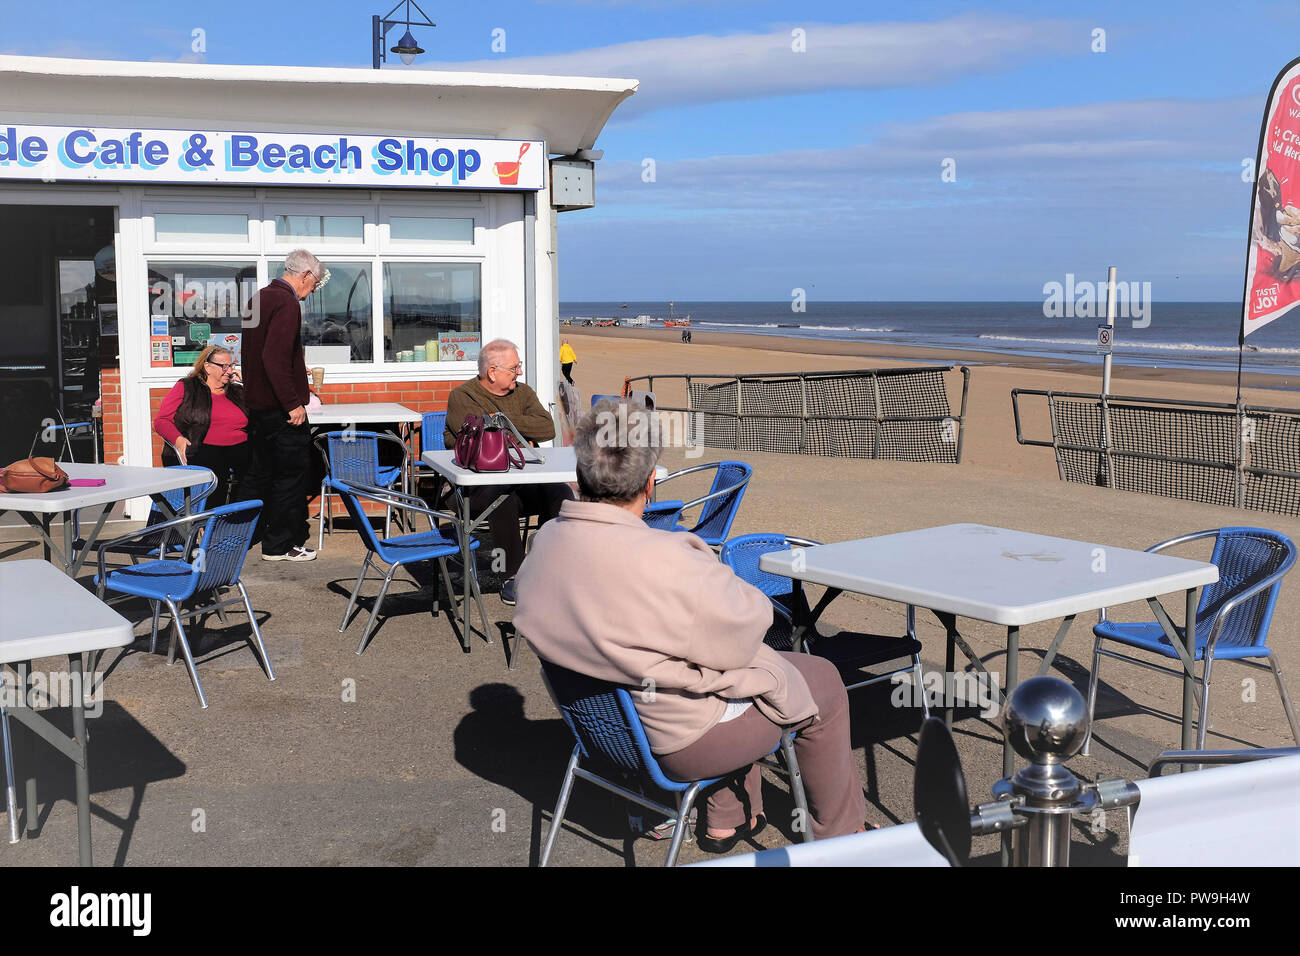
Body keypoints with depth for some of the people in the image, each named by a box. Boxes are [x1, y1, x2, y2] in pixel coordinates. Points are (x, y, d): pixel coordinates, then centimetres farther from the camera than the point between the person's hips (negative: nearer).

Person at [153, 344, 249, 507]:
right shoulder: (185, 388, 14)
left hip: (240, 451, 4)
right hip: (202, 451, -4)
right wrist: (178, 439, -12)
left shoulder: (238, 391, 26)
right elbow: (161, 421, 6)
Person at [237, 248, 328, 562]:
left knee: (262, 471, 18)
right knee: (293, 473, 1)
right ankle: (280, 544, 7)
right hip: (279, 407, -9)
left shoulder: (260, 297, 13)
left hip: (258, 403, 9)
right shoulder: (286, 303, -17)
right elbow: (274, 357, -26)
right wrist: (293, 403, -24)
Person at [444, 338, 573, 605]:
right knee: (504, 498, -37)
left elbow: (547, 429, 1)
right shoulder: (462, 397, 2)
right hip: (479, 483, -5)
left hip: (523, 480, 5)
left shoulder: (523, 393, 18)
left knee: (561, 493, -24)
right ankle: (514, 575, -23)